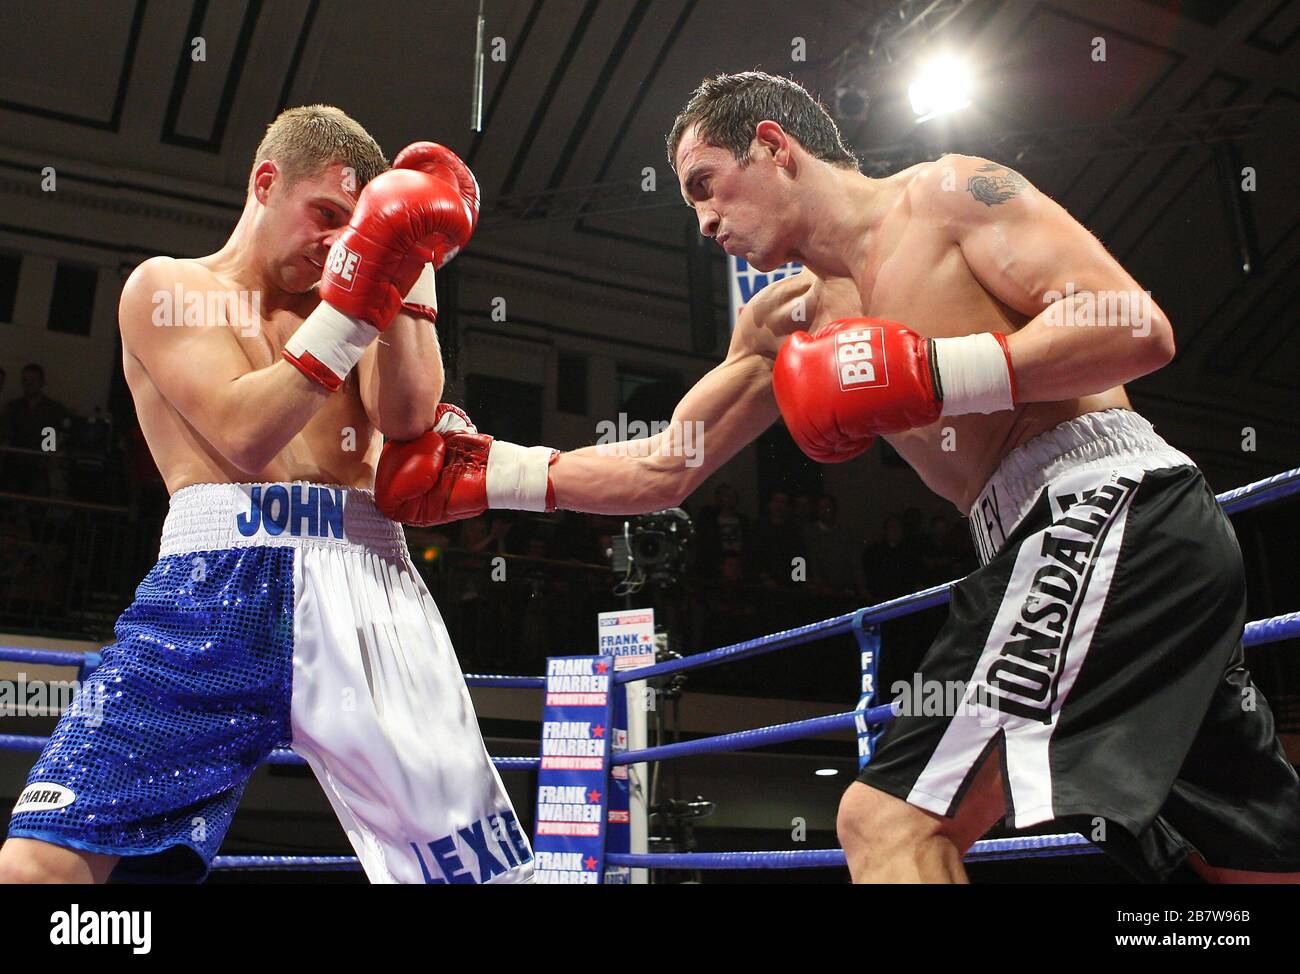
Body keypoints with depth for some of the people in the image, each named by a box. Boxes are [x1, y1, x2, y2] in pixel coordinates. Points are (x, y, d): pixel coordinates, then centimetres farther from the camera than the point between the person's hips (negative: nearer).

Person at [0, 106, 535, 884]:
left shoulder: (338, 304, 24)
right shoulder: (169, 287, 12)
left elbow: (406, 417, 4)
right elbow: (244, 434, -5)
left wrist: (412, 265, 6)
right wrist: (352, 305, -11)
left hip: (365, 586, 3)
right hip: (220, 582, -2)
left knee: (479, 861, -3)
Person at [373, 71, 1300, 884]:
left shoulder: (948, 193, -1)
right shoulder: (803, 319, 19)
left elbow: (1139, 327, -11)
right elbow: (661, 468, 17)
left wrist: (930, 375, -19)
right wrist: (491, 474, 11)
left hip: (1111, 502, -9)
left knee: (892, 820, -19)